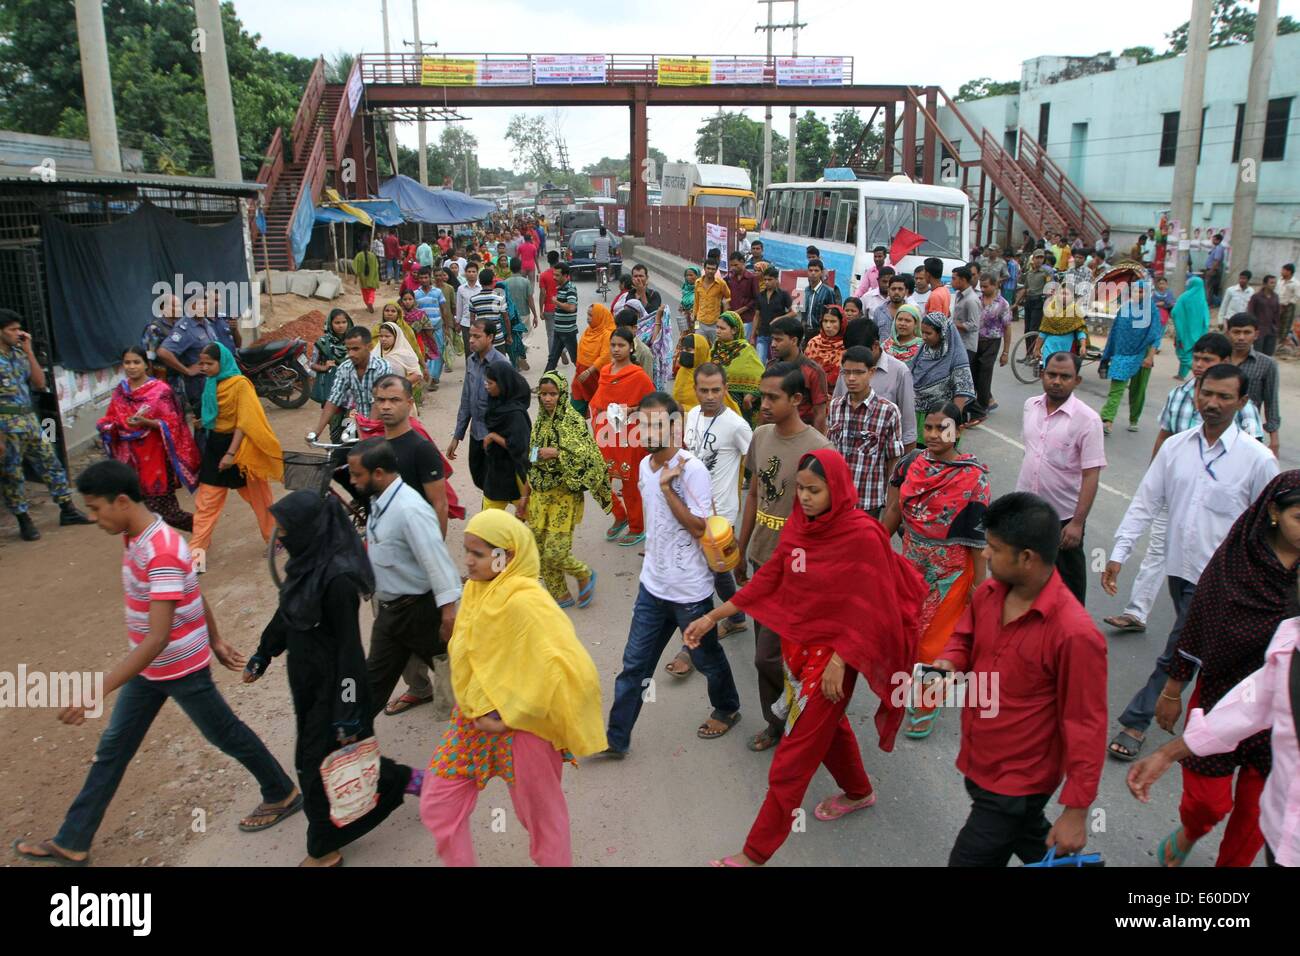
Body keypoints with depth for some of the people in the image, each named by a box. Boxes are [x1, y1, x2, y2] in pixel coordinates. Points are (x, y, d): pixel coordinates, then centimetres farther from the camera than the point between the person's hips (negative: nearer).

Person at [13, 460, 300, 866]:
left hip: (181, 668, -9)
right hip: (149, 667, 9)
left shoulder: (161, 553, -32)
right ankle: (72, 843, 29)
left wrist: (98, 690, -37)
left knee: (226, 735, 10)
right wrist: (216, 641, 18)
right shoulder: (138, 537, 0)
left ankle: (282, 795, 32)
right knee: (112, 748, 16)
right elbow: (195, 593, 10)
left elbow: (158, 638, -35)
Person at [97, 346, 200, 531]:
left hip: (155, 457, -5)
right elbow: (110, 420, 12)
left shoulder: (160, 390, -8)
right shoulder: (120, 390, 8)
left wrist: (146, 422, -26)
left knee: (165, 510, -3)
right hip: (130, 459, 5)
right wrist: (108, 427, -10)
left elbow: (171, 424, -11)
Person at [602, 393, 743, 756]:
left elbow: (701, 528, -24)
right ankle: (616, 737, 19)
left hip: (689, 589, -6)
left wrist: (667, 487, -27)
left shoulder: (692, 469, -21)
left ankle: (727, 709, 42)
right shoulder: (645, 464, 2)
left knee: (706, 657, 16)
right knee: (635, 664, 10)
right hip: (653, 584, 6)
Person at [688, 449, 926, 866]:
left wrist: (838, 662, -17)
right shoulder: (799, 524, -3)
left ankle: (757, 852, 13)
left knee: (794, 756, 2)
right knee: (827, 725, 27)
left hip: (832, 653, -7)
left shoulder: (862, 536, -22)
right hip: (796, 643, 7)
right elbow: (767, 579, 3)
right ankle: (858, 791, 54)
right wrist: (711, 617, 1)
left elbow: (868, 610, -16)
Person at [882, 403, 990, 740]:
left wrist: (978, 583, -13)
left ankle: (926, 704, 27)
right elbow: (893, 511, 4)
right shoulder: (910, 464, -5)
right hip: (913, 563, 4)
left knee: (934, 637, 7)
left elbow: (978, 534, -14)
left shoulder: (972, 477, -17)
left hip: (951, 569, -4)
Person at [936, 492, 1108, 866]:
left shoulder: (1074, 633, -29)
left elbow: (1086, 727, -22)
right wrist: (949, 663, -11)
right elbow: (965, 638, 12)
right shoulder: (987, 594, -8)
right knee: (1027, 838, 30)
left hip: (1018, 782, -7)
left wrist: (1076, 810, -17)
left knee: (969, 858, 3)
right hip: (978, 765, 7)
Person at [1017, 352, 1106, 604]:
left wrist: (1078, 522, -24)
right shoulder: (1031, 406, 0)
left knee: (1068, 579, 12)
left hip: (1064, 515, -5)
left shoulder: (1087, 420, -17)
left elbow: (1091, 475, -19)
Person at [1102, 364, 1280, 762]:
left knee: (1177, 652, -4)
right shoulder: (1175, 447, 0)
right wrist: (1118, 554, -4)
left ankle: (1136, 721, 11)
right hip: (1179, 568, 5)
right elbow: (1145, 503, 2)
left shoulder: (1258, 459, -11)